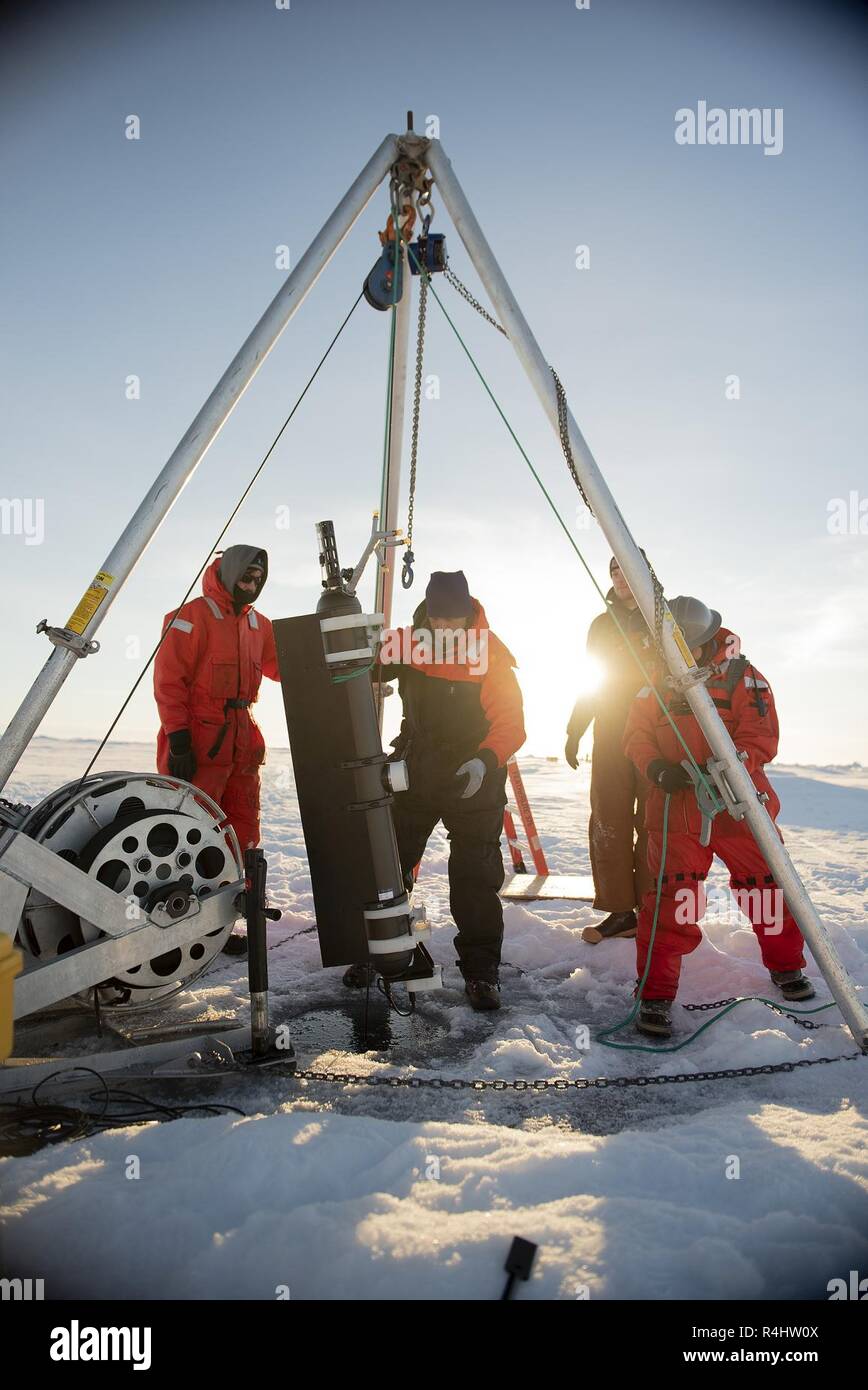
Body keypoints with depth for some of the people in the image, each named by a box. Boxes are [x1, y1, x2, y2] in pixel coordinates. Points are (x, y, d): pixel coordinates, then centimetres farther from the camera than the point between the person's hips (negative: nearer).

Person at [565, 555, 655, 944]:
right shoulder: (602, 625, 17)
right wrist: (574, 732, 14)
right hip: (610, 736, 4)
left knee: (652, 823, -4)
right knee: (609, 822, 1)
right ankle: (620, 911, 7)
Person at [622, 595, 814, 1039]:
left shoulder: (741, 676, -1)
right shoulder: (656, 684, 8)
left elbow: (761, 737, -9)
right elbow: (635, 734, 5)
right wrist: (656, 767, -16)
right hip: (676, 807, 0)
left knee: (768, 888, 11)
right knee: (672, 896, -5)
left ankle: (786, 968, 37)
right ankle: (655, 993, 6)